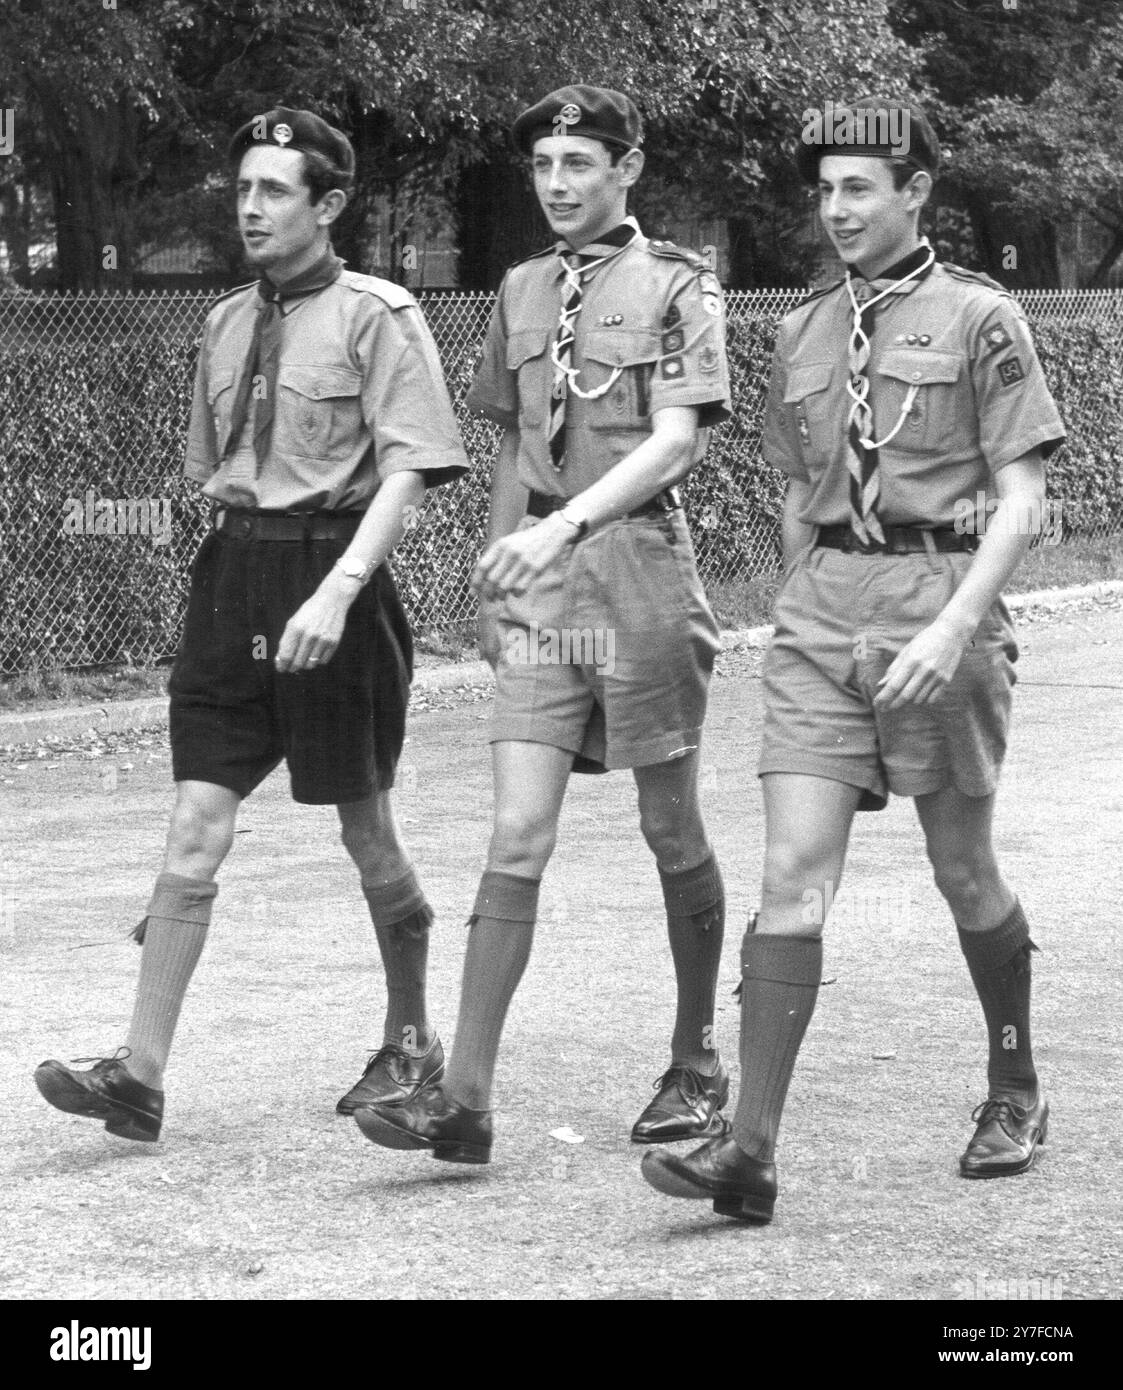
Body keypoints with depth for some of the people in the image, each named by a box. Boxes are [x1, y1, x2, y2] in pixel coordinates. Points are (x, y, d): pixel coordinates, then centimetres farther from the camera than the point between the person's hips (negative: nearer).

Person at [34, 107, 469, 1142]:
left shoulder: (376, 317, -8)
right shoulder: (227, 322, 12)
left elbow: (406, 472, -16)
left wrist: (336, 591, -25)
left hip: (333, 576, -5)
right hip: (234, 571, 5)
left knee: (366, 828, 8)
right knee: (198, 824, -2)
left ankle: (411, 1041, 26)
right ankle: (141, 1073, -7)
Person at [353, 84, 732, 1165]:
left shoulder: (676, 286, -2)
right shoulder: (522, 292, 15)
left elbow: (677, 439, -13)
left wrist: (566, 523, -24)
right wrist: (495, 574, 18)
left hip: (637, 560, -4)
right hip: (538, 577, 4)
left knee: (670, 830, 7)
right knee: (517, 833, -6)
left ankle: (695, 1065, 23)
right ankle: (464, 1097, -12)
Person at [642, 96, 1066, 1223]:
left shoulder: (978, 319, -2)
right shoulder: (803, 334, 13)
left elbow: (1021, 498, -7)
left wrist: (956, 625, -18)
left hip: (940, 595, -3)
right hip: (821, 610, 4)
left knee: (962, 871, 10)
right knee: (792, 875, -8)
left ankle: (1015, 1091, 33)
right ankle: (750, 1151, -15)